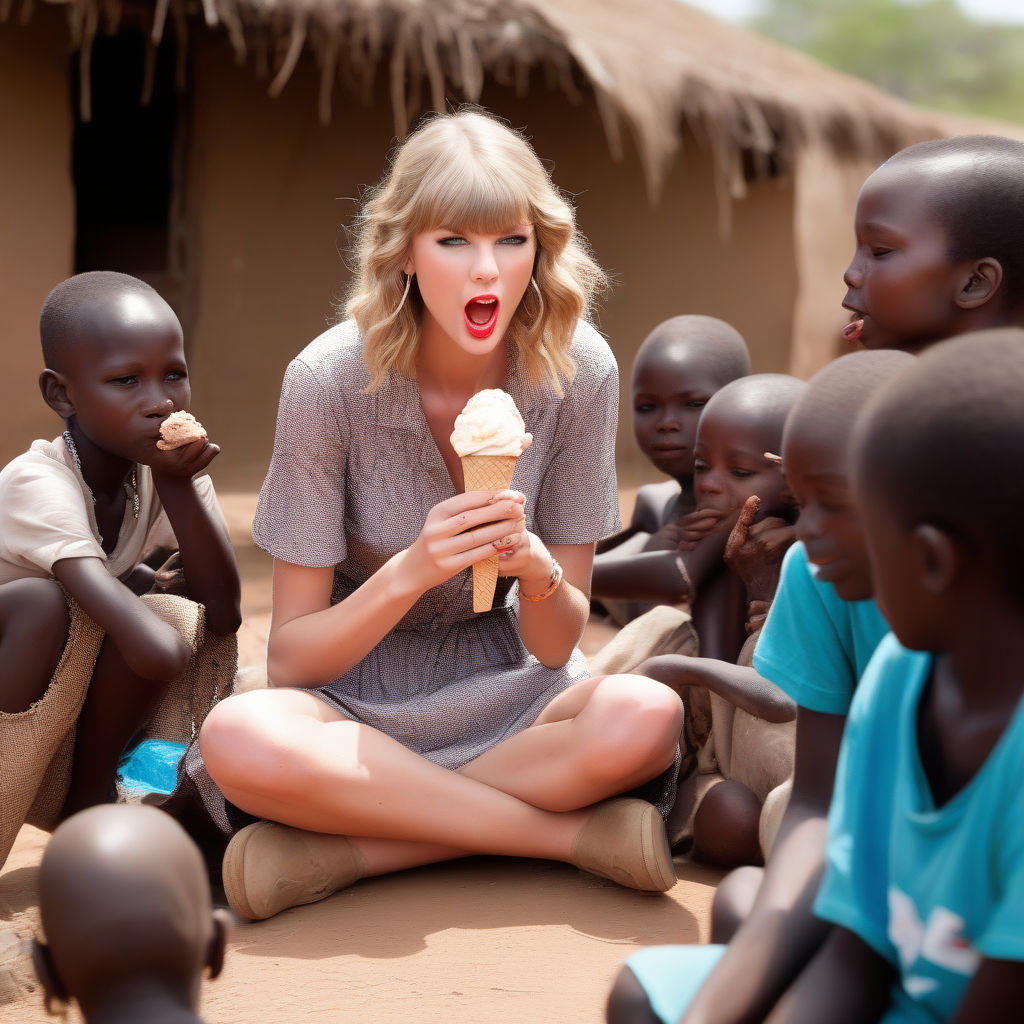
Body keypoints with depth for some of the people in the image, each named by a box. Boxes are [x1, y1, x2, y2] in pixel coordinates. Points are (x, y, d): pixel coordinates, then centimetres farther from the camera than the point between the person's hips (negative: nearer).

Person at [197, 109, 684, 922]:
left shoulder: (577, 371, -10)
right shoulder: (331, 379, -16)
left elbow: (556, 646, -5)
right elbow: (292, 658, -12)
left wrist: (534, 565, -28)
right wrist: (411, 572, -30)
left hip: (504, 696, 2)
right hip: (356, 709, -1)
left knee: (647, 719, -31)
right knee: (240, 739, -36)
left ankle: (346, 848, -21)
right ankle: (571, 833, -22)